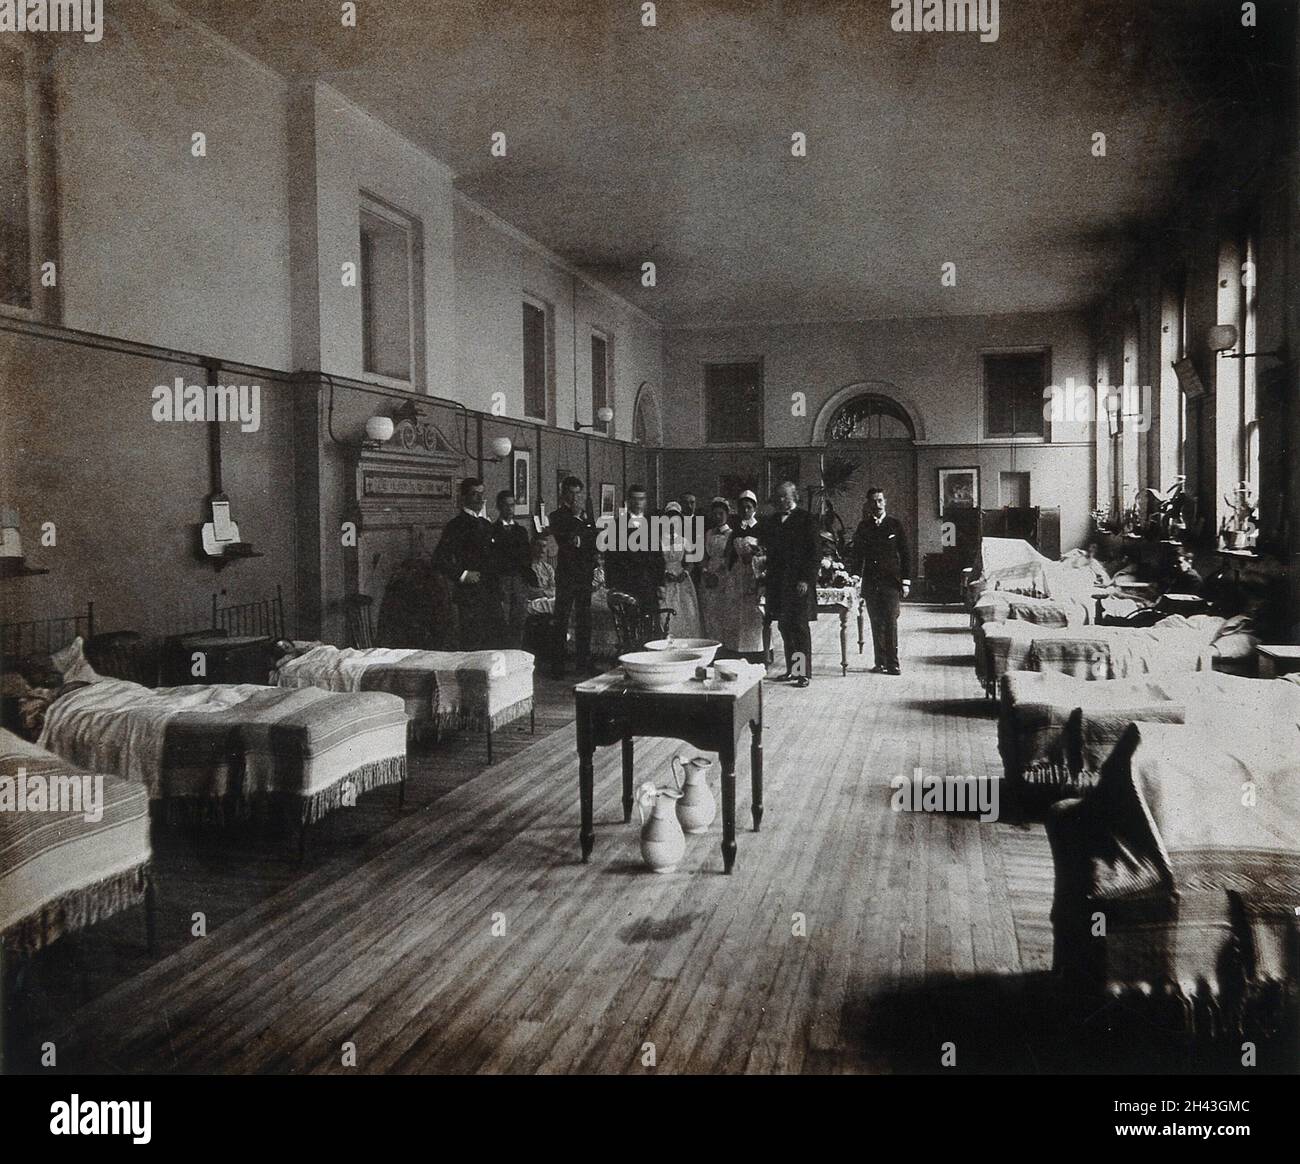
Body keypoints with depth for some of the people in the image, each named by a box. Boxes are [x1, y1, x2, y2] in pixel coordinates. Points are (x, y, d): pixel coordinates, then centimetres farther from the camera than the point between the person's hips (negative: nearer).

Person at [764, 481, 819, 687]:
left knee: (800, 627, -4)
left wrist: (806, 579, -15)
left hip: (799, 582, -6)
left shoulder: (806, 519, -4)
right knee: (784, 627, 9)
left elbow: (815, 552, -7)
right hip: (778, 582, 6)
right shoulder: (773, 520, 15)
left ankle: (804, 672, 0)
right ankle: (791, 668, 19)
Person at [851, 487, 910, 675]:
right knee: (876, 624, 3)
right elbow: (858, 555, 13)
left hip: (891, 582, -2)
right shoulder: (864, 527, 10)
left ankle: (892, 664, -6)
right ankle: (880, 662, 8)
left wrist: (905, 582, -2)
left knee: (890, 623, -9)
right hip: (870, 582, 2)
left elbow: (905, 554, 4)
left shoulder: (895, 525, 4)